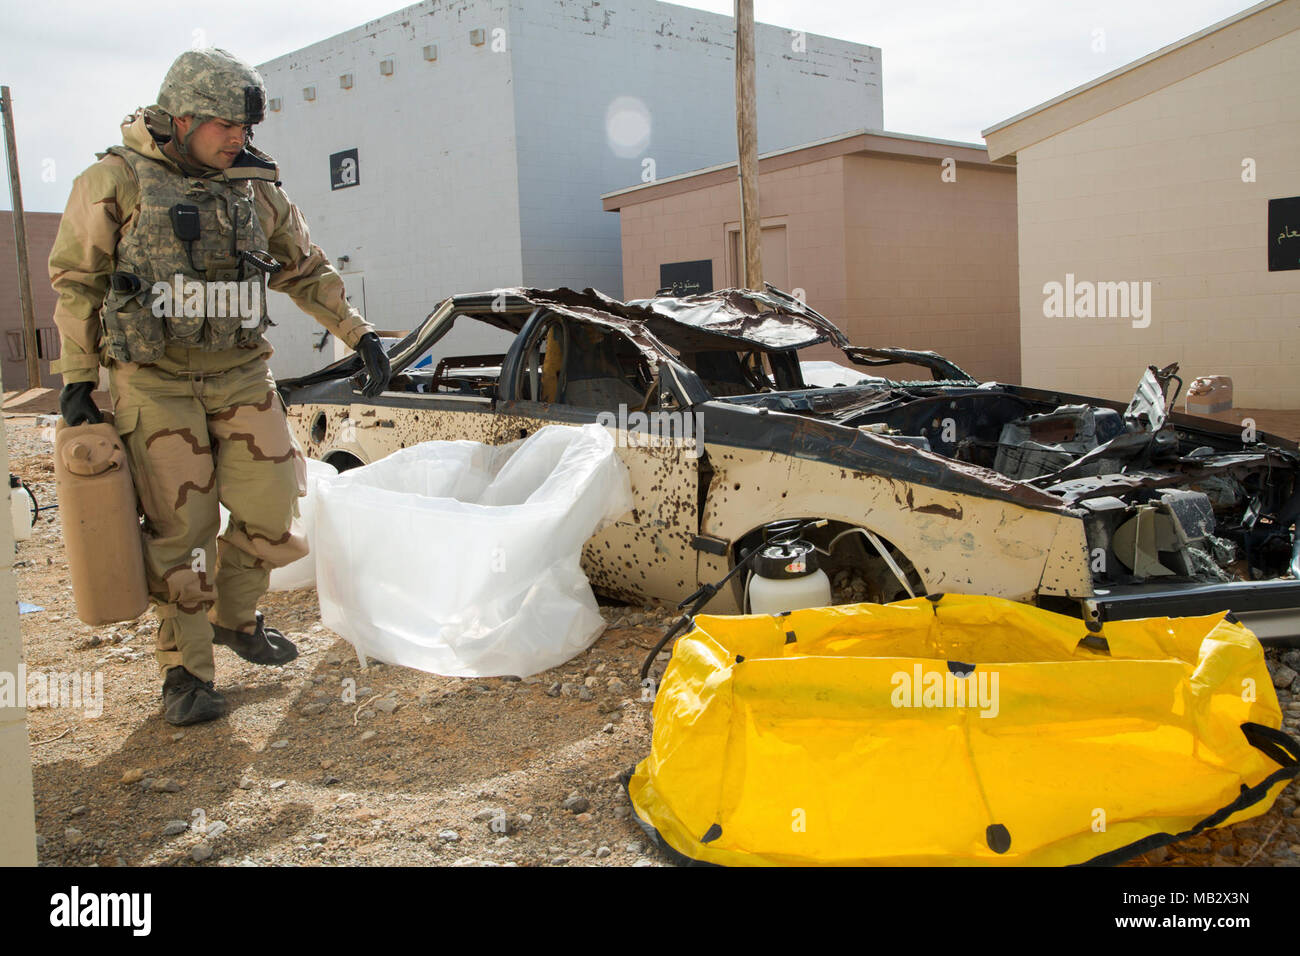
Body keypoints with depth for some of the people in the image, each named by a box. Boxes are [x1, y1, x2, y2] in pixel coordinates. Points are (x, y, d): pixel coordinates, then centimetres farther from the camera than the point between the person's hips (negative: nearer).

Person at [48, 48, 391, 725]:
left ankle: (235, 617, 24)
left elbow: (306, 271, 17)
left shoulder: (256, 188, 7)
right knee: (181, 528, -3)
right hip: (155, 381, -3)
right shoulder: (117, 181, -4)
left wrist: (359, 334, 10)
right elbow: (76, 281, 1)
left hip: (241, 374, 4)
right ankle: (186, 670, 12)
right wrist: (77, 378, -1)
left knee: (272, 505, -2)